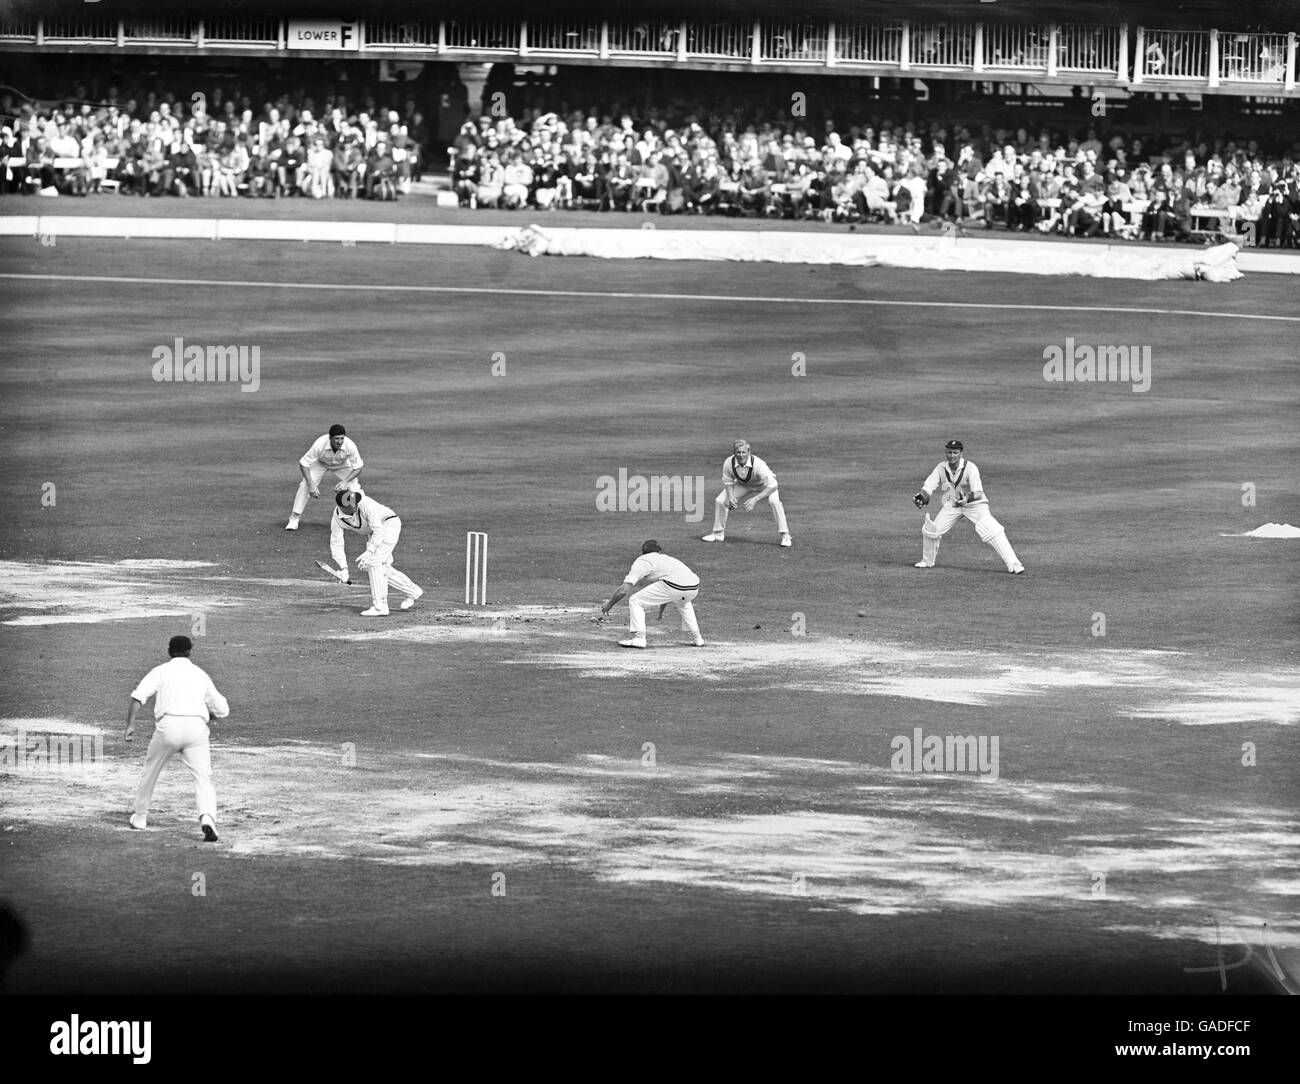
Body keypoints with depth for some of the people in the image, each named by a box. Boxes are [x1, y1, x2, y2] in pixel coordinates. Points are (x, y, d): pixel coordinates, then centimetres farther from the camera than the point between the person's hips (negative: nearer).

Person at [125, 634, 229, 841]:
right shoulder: (200, 675, 22)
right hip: (197, 727, 1)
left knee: (151, 770, 21)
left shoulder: (161, 671, 14)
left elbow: (139, 696, -2)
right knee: (203, 777, -3)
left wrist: (130, 725, -4)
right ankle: (207, 819, -28)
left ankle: (140, 816, 33)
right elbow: (223, 710, 25)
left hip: (169, 725, -1)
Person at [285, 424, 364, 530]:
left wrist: (345, 481, -39)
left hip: (342, 465, 1)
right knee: (305, 484, -20)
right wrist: (311, 484, -41)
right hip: (321, 464, -1)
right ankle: (294, 519, -8)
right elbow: (303, 463, -31)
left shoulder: (350, 445, -35)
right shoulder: (320, 444, -39)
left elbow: (358, 468, -24)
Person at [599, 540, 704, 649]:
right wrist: (661, 611, 60)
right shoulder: (667, 558, 36)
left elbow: (624, 589, 9)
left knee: (635, 601, 7)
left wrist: (609, 604, 22)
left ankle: (638, 638, -4)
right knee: (682, 602, 41)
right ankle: (697, 638, 36)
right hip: (694, 588, 6)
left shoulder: (641, 561, 16)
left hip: (675, 586, -6)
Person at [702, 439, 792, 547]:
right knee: (719, 501, -4)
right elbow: (728, 482, -9)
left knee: (774, 501, -31)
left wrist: (755, 499, -44)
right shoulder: (728, 463, -28)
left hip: (764, 484, -4)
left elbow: (772, 485, -37)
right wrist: (730, 497, -28)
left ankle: (785, 536, -21)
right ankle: (718, 534, 17)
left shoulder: (758, 464, -40)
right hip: (742, 484, 4)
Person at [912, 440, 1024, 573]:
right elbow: (927, 487, -14)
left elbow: (978, 493, -31)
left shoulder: (970, 468, -24)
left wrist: (967, 498, -52)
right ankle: (927, 561, 26)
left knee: (993, 531, -23)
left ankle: (1014, 564, -23)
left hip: (974, 504, -5)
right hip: (952, 504, 5)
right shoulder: (941, 469, -10)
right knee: (930, 530, -2)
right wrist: (921, 497, -36)